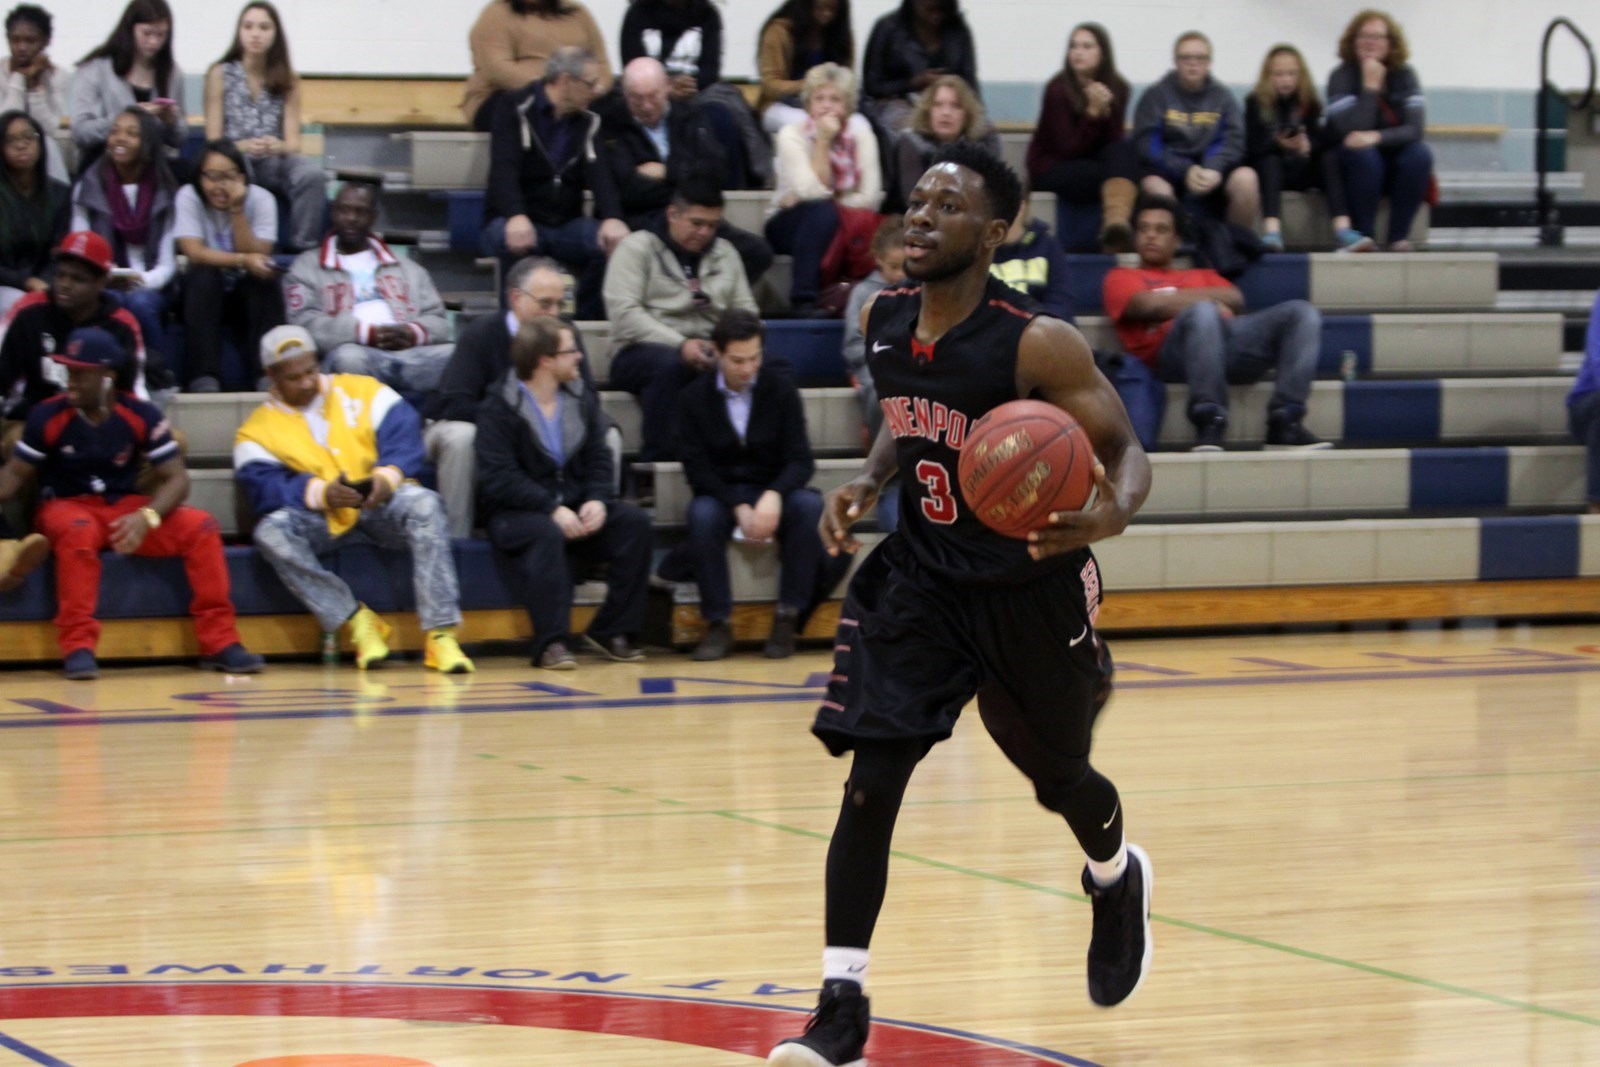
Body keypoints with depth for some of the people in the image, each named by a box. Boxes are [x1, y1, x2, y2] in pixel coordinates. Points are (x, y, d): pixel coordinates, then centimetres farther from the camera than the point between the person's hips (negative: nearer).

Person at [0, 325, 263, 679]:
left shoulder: (142, 416, -7)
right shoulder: (48, 416, -9)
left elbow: (176, 478, -9)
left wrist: (146, 518, -27)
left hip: (125, 508, 2)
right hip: (66, 508, -2)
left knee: (200, 526, -19)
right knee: (79, 531, -39)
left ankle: (219, 642, -14)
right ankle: (77, 646, -34)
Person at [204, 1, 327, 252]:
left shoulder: (287, 79, 9)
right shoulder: (220, 74, 4)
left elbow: (293, 142, 3)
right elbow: (214, 140, 0)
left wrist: (278, 146, -22)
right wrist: (243, 146, -22)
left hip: (275, 161, 2)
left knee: (312, 175, -31)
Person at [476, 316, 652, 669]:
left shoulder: (582, 401, 12)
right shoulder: (499, 408, -8)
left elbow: (598, 460, 8)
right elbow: (499, 478, -17)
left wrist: (597, 500, -14)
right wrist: (552, 510, -27)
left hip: (574, 509, 6)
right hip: (515, 512, -6)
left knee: (634, 522, -18)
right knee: (547, 533, -38)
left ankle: (612, 631, -12)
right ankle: (552, 642, -36)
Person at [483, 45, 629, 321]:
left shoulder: (588, 121, 10)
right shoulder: (515, 112, -6)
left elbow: (598, 174, -6)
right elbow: (503, 171, -20)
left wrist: (612, 218, -27)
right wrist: (516, 217, -41)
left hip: (567, 225, 4)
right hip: (520, 222, -4)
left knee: (612, 242, -25)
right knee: (513, 241, -38)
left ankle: (587, 321, -11)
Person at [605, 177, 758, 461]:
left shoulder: (725, 253, 19)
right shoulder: (637, 248, 3)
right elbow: (624, 313, -10)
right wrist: (680, 345, -21)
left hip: (709, 353, 4)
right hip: (641, 352, -4)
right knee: (669, 363, -39)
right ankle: (656, 458, -31)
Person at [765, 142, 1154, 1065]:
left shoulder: (1039, 345, -22)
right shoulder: (886, 322, -4)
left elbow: (1126, 451, -16)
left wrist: (1109, 515, -38)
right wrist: (866, 484, -3)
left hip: (1031, 587, -4)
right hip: (920, 576, 4)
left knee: (1059, 776, 17)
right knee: (869, 782, -11)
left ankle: (1119, 881, 53)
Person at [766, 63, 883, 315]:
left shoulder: (861, 134, -4)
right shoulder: (792, 134, -11)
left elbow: (870, 198, -14)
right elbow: (813, 192, -24)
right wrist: (823, 141, -23)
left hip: (842, 227, 2)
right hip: (790, 226, -2)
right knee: (822, 211, -35)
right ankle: (803, 300, -34)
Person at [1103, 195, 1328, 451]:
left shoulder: (1202, 276, 39)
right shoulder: (1121, 277, 28)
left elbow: (1235, 299, 16)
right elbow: (1149, 304, 4)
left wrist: (1176, 300, 6)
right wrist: (1212, 300, 10)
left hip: (1230, 338, 5)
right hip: (1173, 351, -5)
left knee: (1302, 312, -17)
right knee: (1203, 312, -39)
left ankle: (1284, 424, -28)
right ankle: (1209, 423, -41)